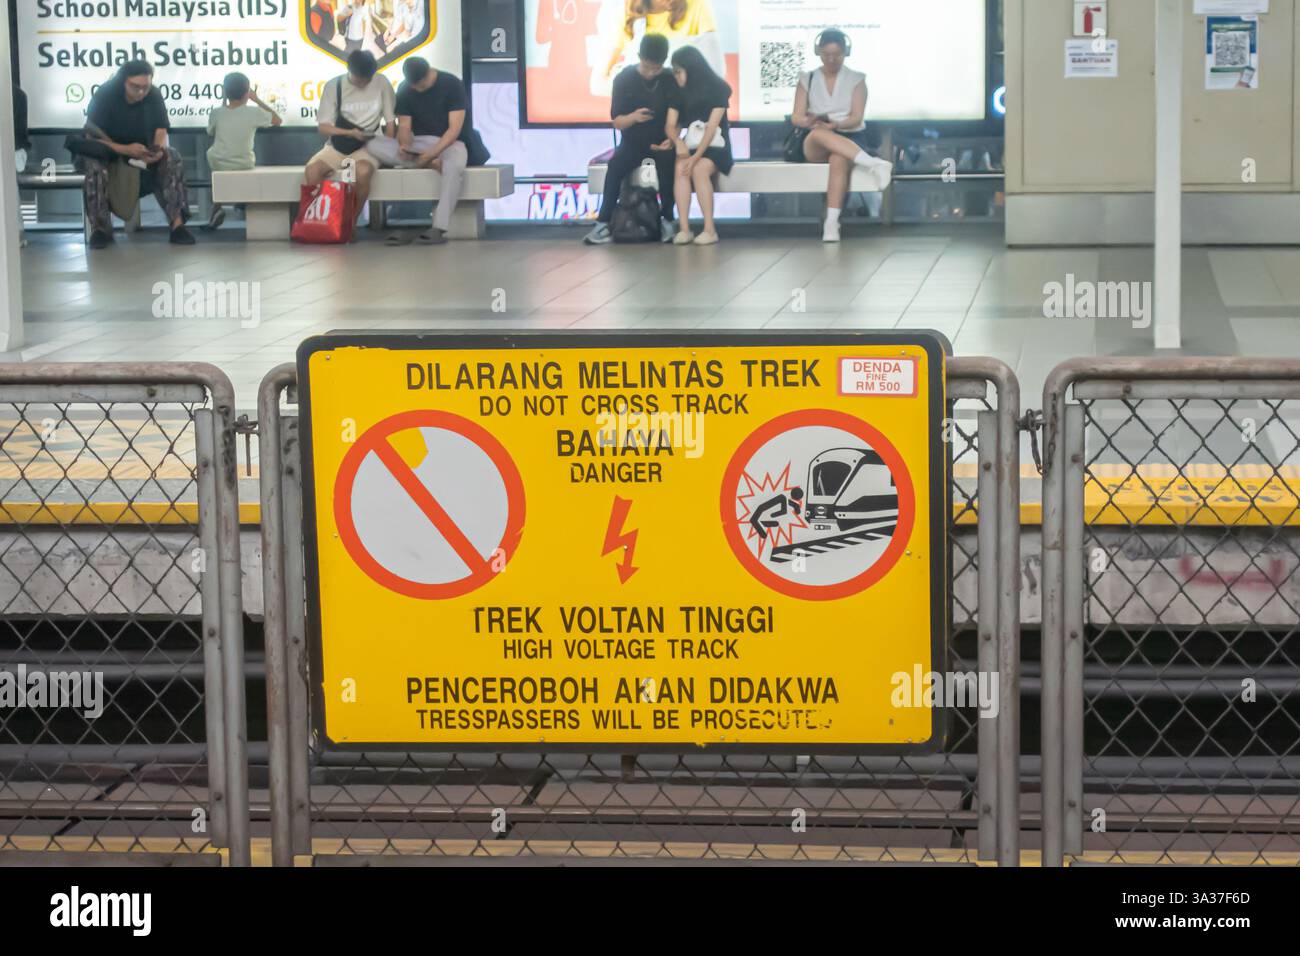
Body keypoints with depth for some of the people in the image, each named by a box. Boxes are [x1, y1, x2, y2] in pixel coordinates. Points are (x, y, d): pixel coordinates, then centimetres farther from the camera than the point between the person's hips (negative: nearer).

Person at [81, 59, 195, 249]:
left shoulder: (154, 95, -9)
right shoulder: (104, 95, -19)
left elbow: (161, 129, -5)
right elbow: (92, 136, -21)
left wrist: (159, 149, -30)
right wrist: (125, 149, -36)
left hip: (142, 152, 3)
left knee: (173, 159, -25)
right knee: (94, 163, -37)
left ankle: (177, 224, -30)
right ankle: (100, 228, -34)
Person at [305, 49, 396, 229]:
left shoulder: (381, 83, -3)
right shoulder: (333, 86, -3)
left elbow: (390, 122, 3)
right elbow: (323, 126, -4)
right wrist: (350, 133, -19)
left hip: (369, 146, -2)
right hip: (337, 146, 2)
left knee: (363, 170, -37)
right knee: (312, 169, -29)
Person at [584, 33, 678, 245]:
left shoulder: (671, 81, -5)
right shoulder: (624, 79, -6)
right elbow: (617, 122, -5)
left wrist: (671, 139, -19)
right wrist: (633, 117, -27)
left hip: (660, 142, 0)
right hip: (632, 143, 0)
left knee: (668, 163, -33)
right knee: (615, 166, -30)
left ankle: (666, 220, -21)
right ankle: (604, 224, -28)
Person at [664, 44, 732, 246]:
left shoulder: (717, 88, -7)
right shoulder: (679, 93, 9)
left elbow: (712, 127, -15)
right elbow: (671, 126, 4)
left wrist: (696, 157, -25)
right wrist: (678, 143, -19)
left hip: (716, 146, -4)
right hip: (691, 146, 4)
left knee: (699, 169, -35)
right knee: (681, 168, -30)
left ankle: (710, 229, -35)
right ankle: (684, 228, -36)